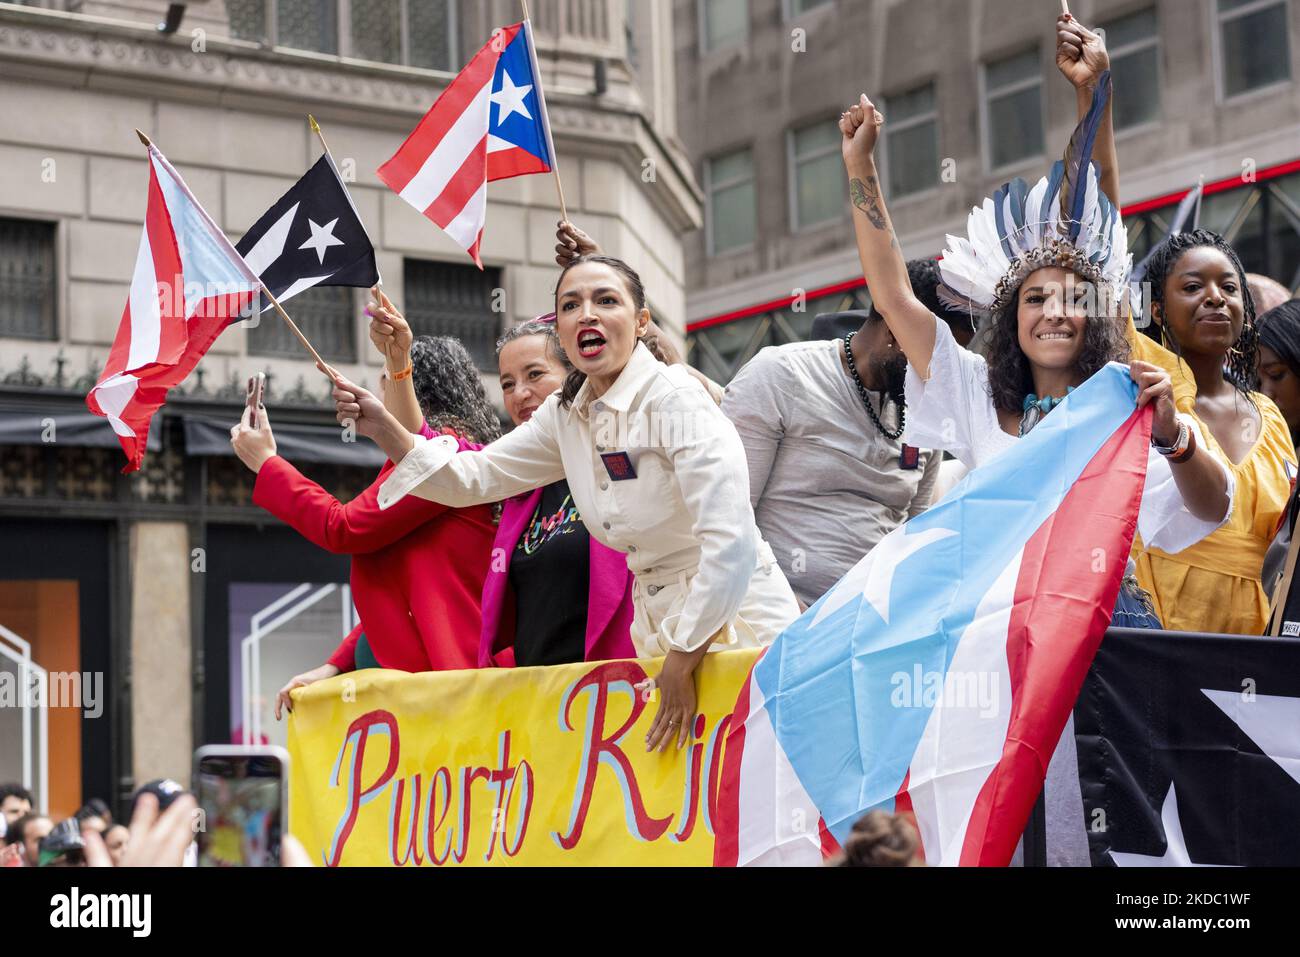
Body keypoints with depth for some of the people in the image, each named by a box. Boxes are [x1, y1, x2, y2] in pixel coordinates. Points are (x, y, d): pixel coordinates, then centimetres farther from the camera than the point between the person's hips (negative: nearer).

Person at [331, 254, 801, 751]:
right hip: (661, 631, 6)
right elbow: (473, 478, 9)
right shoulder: (566, 414, 5)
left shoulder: (673, 397, -18)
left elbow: (731, 540, -26)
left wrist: (683, 663, -23)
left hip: (734, 623, -6)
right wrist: (384, 429, -7)